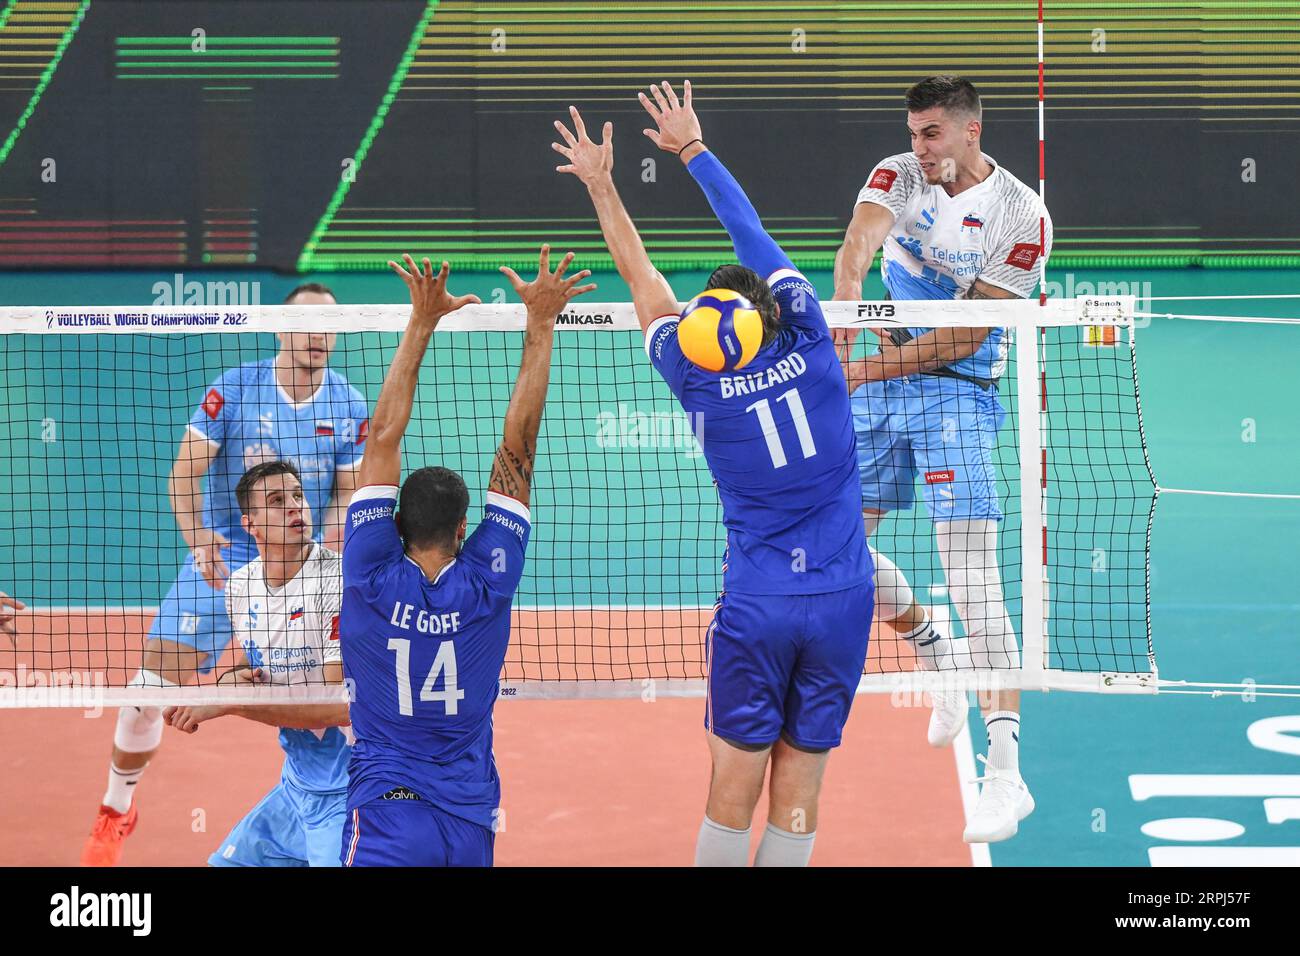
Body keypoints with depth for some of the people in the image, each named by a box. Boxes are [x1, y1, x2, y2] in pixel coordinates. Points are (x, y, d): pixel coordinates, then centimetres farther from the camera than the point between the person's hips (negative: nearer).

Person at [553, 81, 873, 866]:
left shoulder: (701, 382, -3)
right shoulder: (809, 344, -2)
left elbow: (643, 277, 9)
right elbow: (754, 234, 9)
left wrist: (601, 183, 19)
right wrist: (693, 148, 19)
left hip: (757, 608, -2)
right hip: (842, 600, 2)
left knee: (734, 792, 3)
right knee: (798, 797, 4)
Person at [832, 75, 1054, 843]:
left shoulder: (1022, 216, -12)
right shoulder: (897, 177, 0)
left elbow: (968, 333, -14)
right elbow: (859, 242, -22)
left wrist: (867, 367, -21)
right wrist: (846, 316, -43)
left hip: (956, 396, -6)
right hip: (878, 387, 6)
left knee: (973, 580, -16)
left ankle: (1006, 773, -19)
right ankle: (938, 658, 36)